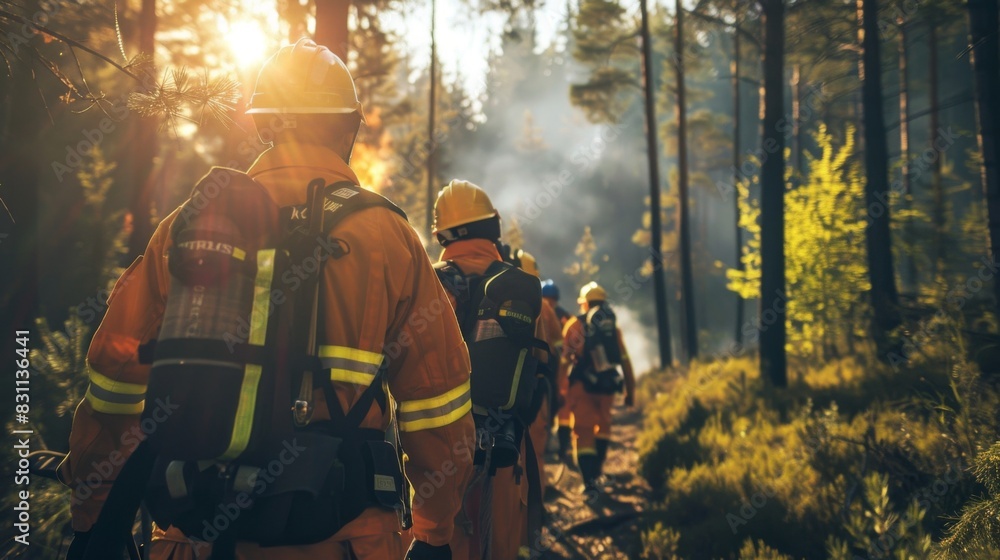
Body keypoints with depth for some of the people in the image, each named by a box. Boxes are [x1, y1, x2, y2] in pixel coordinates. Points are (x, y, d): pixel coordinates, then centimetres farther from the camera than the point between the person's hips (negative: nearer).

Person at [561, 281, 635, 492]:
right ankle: (596, 471, 28)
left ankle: (590, 478, -8)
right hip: (607, 386, 3)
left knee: (584, 430, 1)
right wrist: (630, 392, 12)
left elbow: (564, 358, -8)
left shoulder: (574, 325, -4)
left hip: (583, 385, -3)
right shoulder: (614, 328, 6)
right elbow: (625, 362, 6)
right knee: (603, 426, 24)